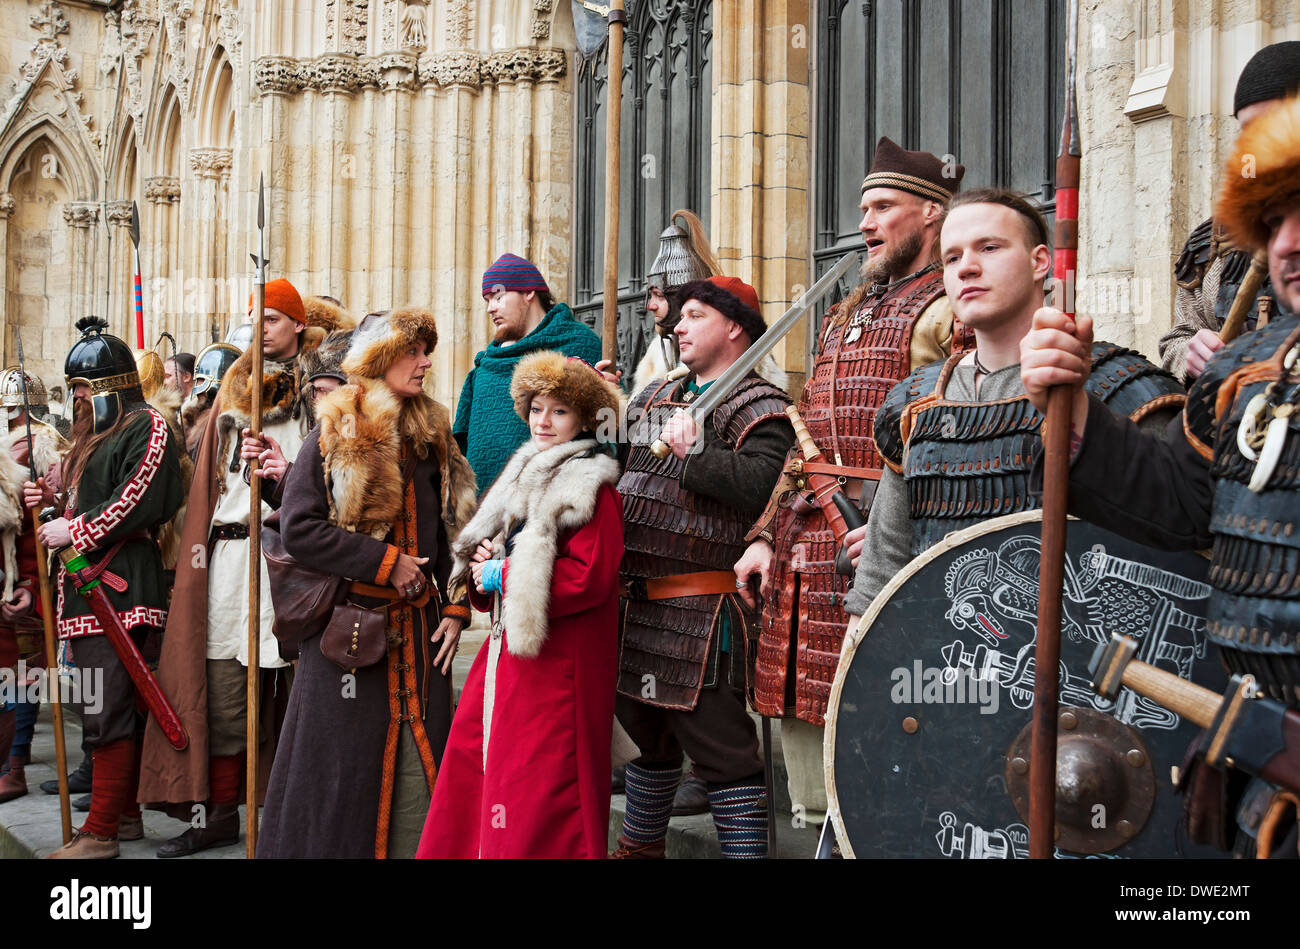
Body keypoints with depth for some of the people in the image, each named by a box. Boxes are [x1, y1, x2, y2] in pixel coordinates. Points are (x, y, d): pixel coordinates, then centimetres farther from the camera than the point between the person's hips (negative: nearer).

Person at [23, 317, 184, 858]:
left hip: (120, 587, -10)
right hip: (89, 588, 10)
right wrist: (55, 502, 10)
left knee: (107, 712, -10)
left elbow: (140, 504, -18)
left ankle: (100, 833, -7)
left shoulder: (146, 428, -7)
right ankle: (124, 814, 21)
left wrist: (75, 531, -13)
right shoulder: (96, 433, 23)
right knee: (115, 709, 13)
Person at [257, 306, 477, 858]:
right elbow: (298, 528, -12)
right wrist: (385, 562, -12)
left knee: (419, 765, 5)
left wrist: (455, 607, 3)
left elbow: (453, 529, 14)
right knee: (347, 765, 0)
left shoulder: (432, 437, 11)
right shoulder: (333, 436, -4)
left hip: (420, 626, 5)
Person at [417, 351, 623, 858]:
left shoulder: (591, 488, -10)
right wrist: (482, 563, 0)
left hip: (556, 660, -8)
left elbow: (588, 578, -19)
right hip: (504, 648, 9)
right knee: (470, 769, 9)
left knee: (536, 795, -6)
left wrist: (503, 575, -13)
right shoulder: (525, 477, 17)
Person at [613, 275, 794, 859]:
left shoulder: (760, 408, -8)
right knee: (645, 732, 24)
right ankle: (640, 844, 41)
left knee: (722, 748, -6)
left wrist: (694, 451, -23)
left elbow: (761, 486, -25)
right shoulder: (652, 398, 18)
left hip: (700, 612, -8)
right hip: (632, 600, 9)